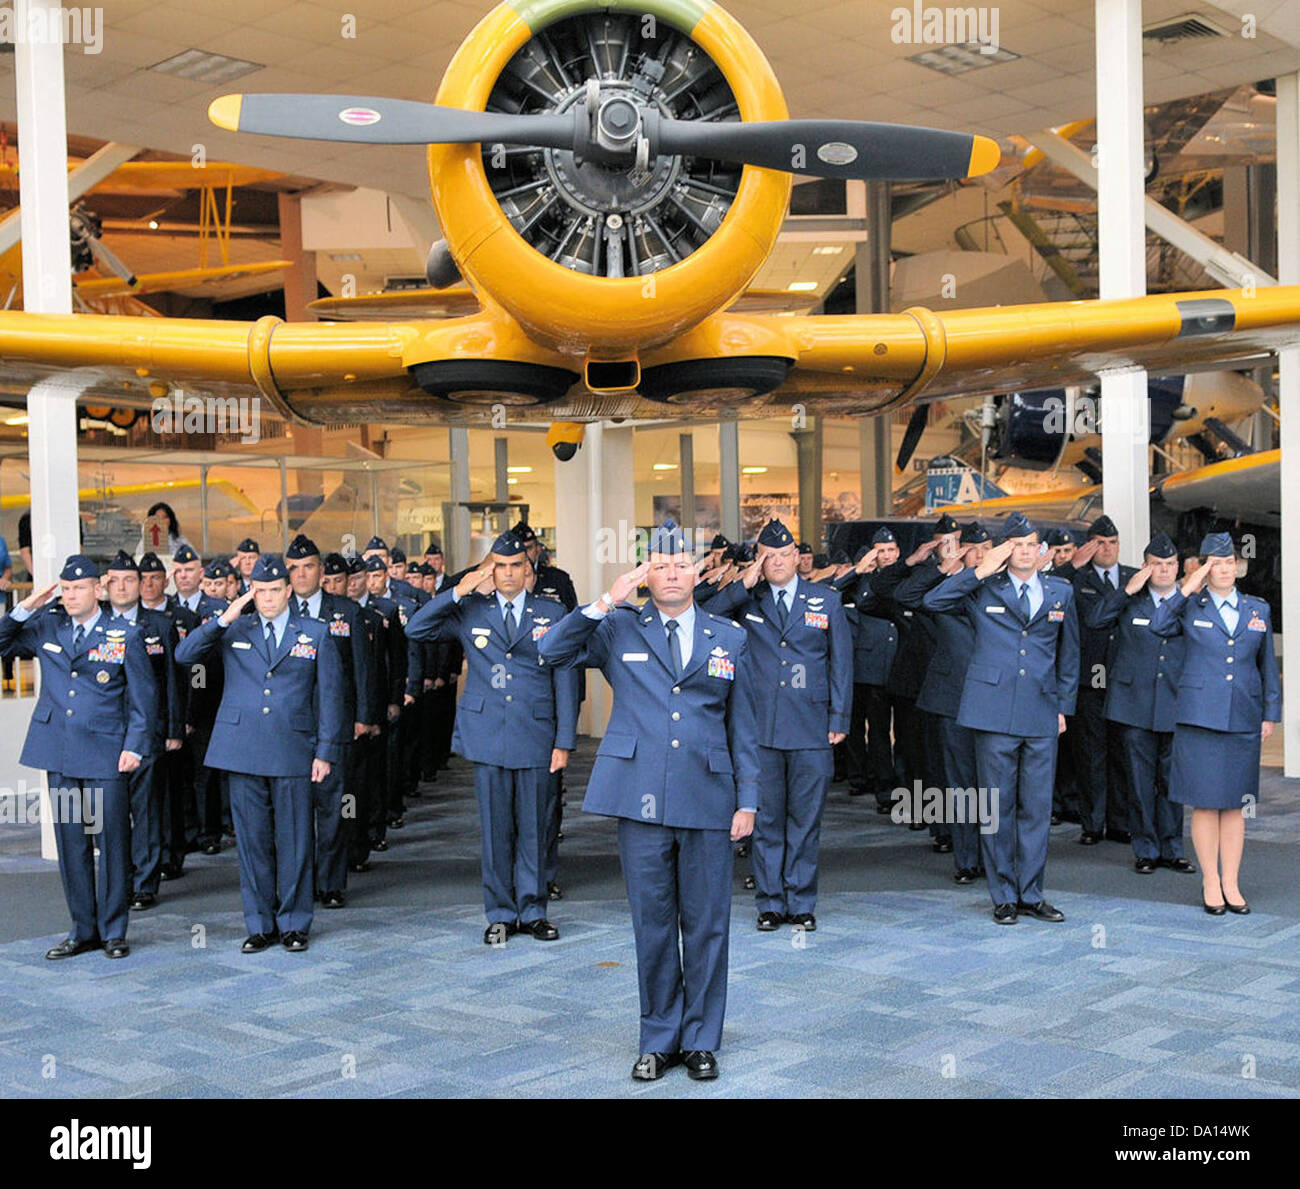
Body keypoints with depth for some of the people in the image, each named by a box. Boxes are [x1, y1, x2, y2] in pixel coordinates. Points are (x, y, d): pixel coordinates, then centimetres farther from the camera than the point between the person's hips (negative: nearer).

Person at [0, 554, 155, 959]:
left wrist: (134, 746, -7)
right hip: (59, 753, 4)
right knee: (71, 844, 9)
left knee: (112, 843, 0)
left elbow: (142, 698, 1)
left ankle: (113, 931, 11)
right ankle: (83, 930, 19)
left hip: (105, 754, -3)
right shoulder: (46, 626, 9)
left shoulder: (125, 636, 0)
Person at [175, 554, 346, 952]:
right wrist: (222, 620, -10)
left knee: (294, 840, 3)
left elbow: (330, 695, 5)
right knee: (252, 840, 6)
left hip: (293, 751, -1)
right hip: (243, 750, 1)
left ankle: (293, 924, 15)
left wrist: (326, 751, 0)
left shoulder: (316, 634, 5)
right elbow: (184, 655, 0)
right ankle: (259, 924, 17)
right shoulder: (233, 631, 9)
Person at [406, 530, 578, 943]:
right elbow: (415, 630, 1)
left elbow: (565, 680, 5)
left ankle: (532, 911, 19)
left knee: (533, 827, 7)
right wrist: (456, 592, -9)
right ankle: (500, 913, 17)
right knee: (495, 828, 6)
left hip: (536, 736, 0)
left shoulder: (552, 613, 6)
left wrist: (564, 740, -1)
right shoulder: (470, 611, 7)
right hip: (487, 734, 0)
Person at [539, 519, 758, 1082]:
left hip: (708, 801, 1)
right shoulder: (619, 630, 7)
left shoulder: (729, 638, 10)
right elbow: (551, 652, -4)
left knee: (706, 925, 6)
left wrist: (747, 800, 5)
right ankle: (659, 1040, 21)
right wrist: (604, 603, -10)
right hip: (642, 800, -1)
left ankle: (700, 1040, 21)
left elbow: (742, 728, 11)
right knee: (652, 924, 7)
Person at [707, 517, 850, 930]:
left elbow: (841, 661, 9)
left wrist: (838, 717, 2)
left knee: (805, 819, 6)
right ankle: (770, 903, 16)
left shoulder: (826, 601, 8)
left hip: (811, 729, 0)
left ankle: (801, 903, 17)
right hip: (760, 729, 0)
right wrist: (743, 585, -10)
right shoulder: (746, 602, 8)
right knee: (766, 818, 6)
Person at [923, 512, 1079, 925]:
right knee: (997, 807, 2)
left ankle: (1031, 894, 17)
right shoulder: (983, 591, 5)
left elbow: (1069, 654, 20)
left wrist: (1064, 704, 15)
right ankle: (1003, 896, 13)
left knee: (1037, 807, 6)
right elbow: (932, 601, -8)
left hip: (1041, 715, 3)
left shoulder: (1061, 592, 13)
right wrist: (981, 570, -9)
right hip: (994, 713, -2)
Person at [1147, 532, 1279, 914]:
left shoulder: (1258, 609, 11)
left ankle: (1231, 883, 14)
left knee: (1235, 805, 6)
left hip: (1243, 721, 2)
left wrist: (1270, 714, 10)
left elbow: (1268, 665, 15)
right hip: (1199, 717, -2)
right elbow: (1157, 626, -8)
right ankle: (1210, 883, 10)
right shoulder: (1190, 608, 4)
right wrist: (1186, 591, -8)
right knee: (1205, 803, 0)